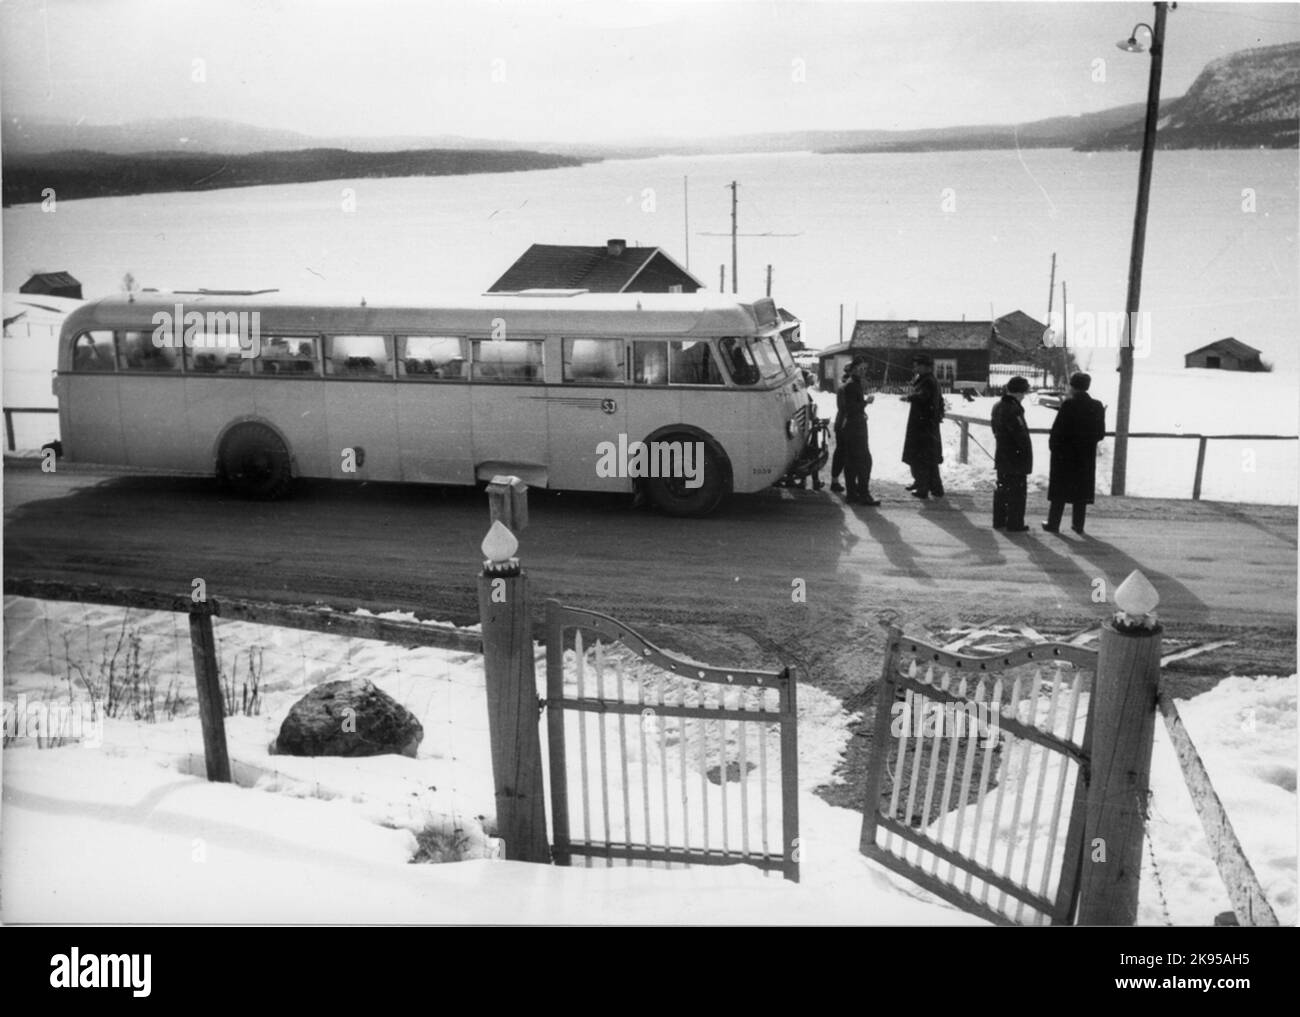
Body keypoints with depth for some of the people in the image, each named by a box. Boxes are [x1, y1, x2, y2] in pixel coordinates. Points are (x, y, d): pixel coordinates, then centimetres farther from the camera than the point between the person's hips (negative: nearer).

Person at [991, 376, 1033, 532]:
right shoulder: (1013, 409, -22)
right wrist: (1027, 451, -12)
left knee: (1002, 488, 16)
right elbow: (1020, 434, -22)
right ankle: (1014, 523, 4)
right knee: (1017, 490, 0)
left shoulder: (998, 407, 8)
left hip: (1001, 455, 9)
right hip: (1016, 457, -9)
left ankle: (999, 520, 23)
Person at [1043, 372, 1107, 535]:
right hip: (1086, 456, 4)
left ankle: (1053, 523, 6)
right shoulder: (1097, 406, 1)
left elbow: (1057, 429, -15)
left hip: (1065, 454, -4)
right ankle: (1078, 525, 13)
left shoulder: (1068, 404, -13)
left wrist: (1053, 445, -3)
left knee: (1060, 491, 3)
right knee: (1081, 491, 10)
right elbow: (1101, 434, 4)